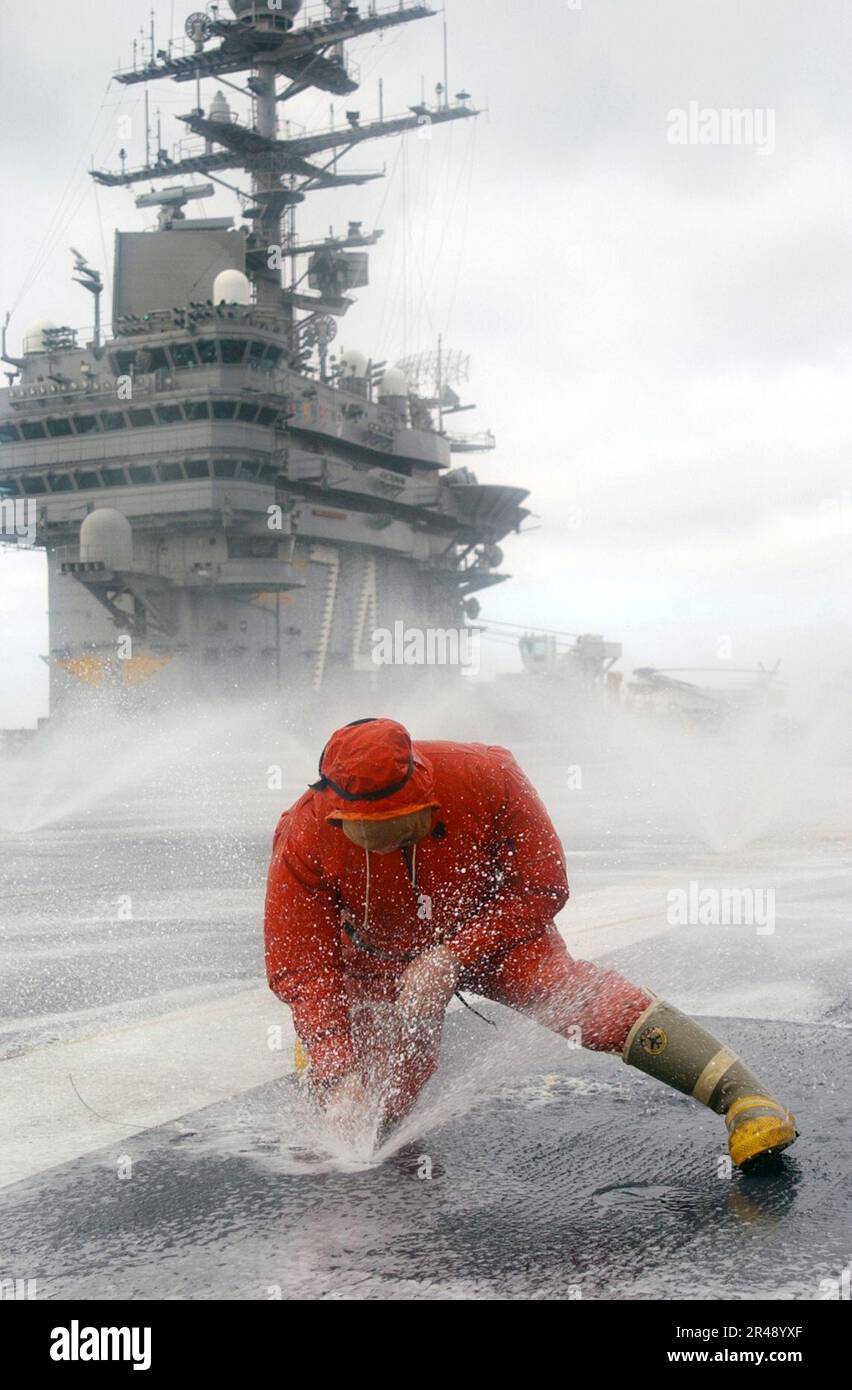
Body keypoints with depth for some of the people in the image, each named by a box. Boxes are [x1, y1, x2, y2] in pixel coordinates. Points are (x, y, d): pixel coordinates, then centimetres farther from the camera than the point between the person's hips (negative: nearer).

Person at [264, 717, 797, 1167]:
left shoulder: (484, 779, -32)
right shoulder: (304, 839, -29)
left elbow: (540, 890, -20)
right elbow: (303, 970, -22)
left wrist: (452, 957, -30)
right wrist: (338, 1072, -34)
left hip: (495, 929, -1)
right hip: (382, 965, 2)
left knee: (561, 987, -30)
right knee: (377, 1106, -6)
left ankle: (743, 1096, -35)